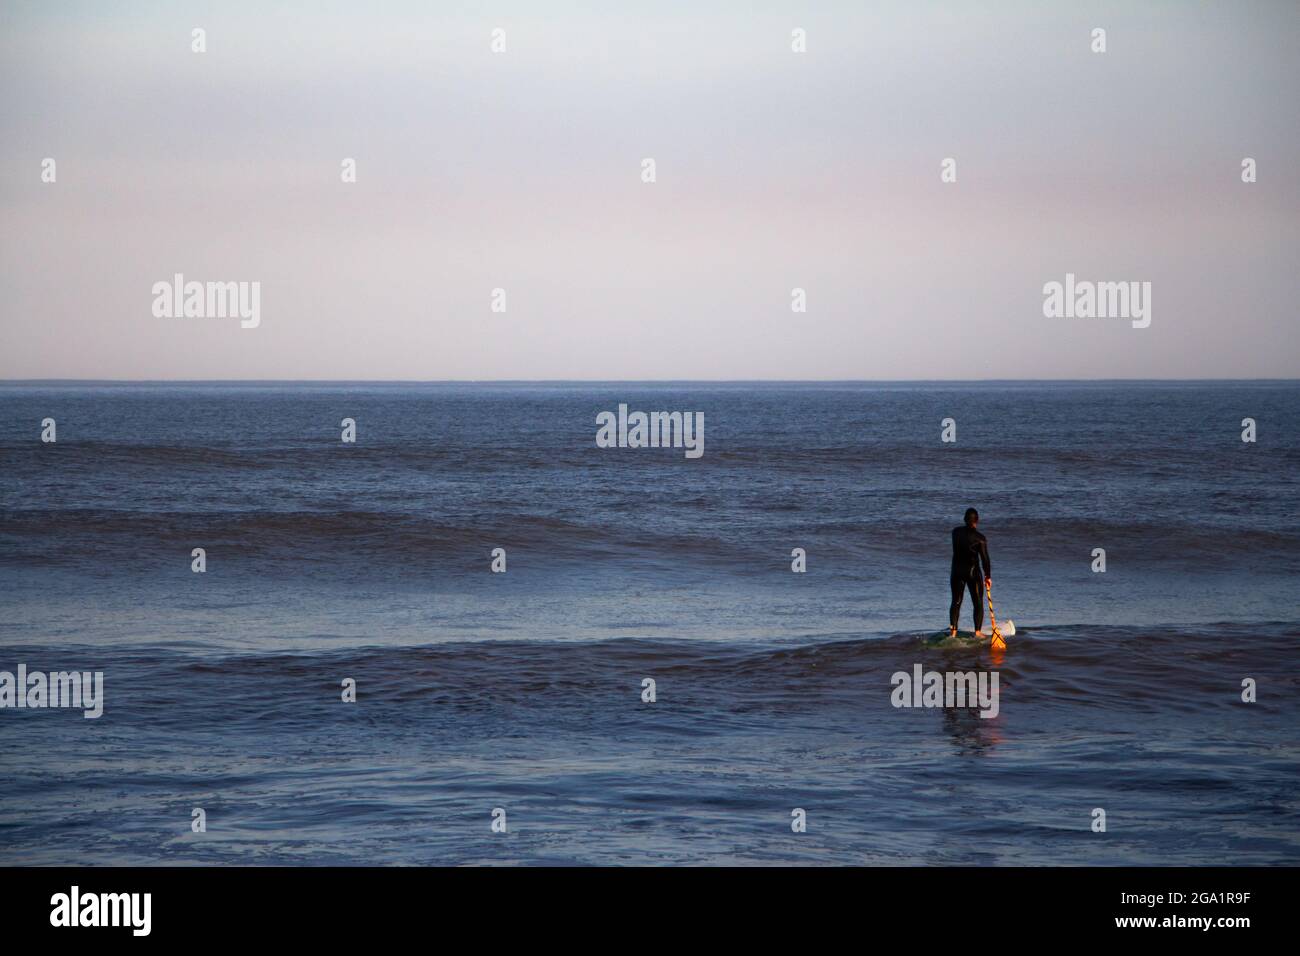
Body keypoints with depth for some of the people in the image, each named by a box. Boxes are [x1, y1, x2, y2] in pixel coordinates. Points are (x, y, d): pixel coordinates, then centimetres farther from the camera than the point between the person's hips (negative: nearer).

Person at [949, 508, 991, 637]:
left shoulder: (956, 532, -3)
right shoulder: (979, 538, -14)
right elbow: (984, 558, -13)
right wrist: (988, 576, -5)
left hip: (957, 572, 3)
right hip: (973, 572, -3)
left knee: (956, 602, 12)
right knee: (978, 603, 8)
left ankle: (953, 630, 3)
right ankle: (978, 632, 3)